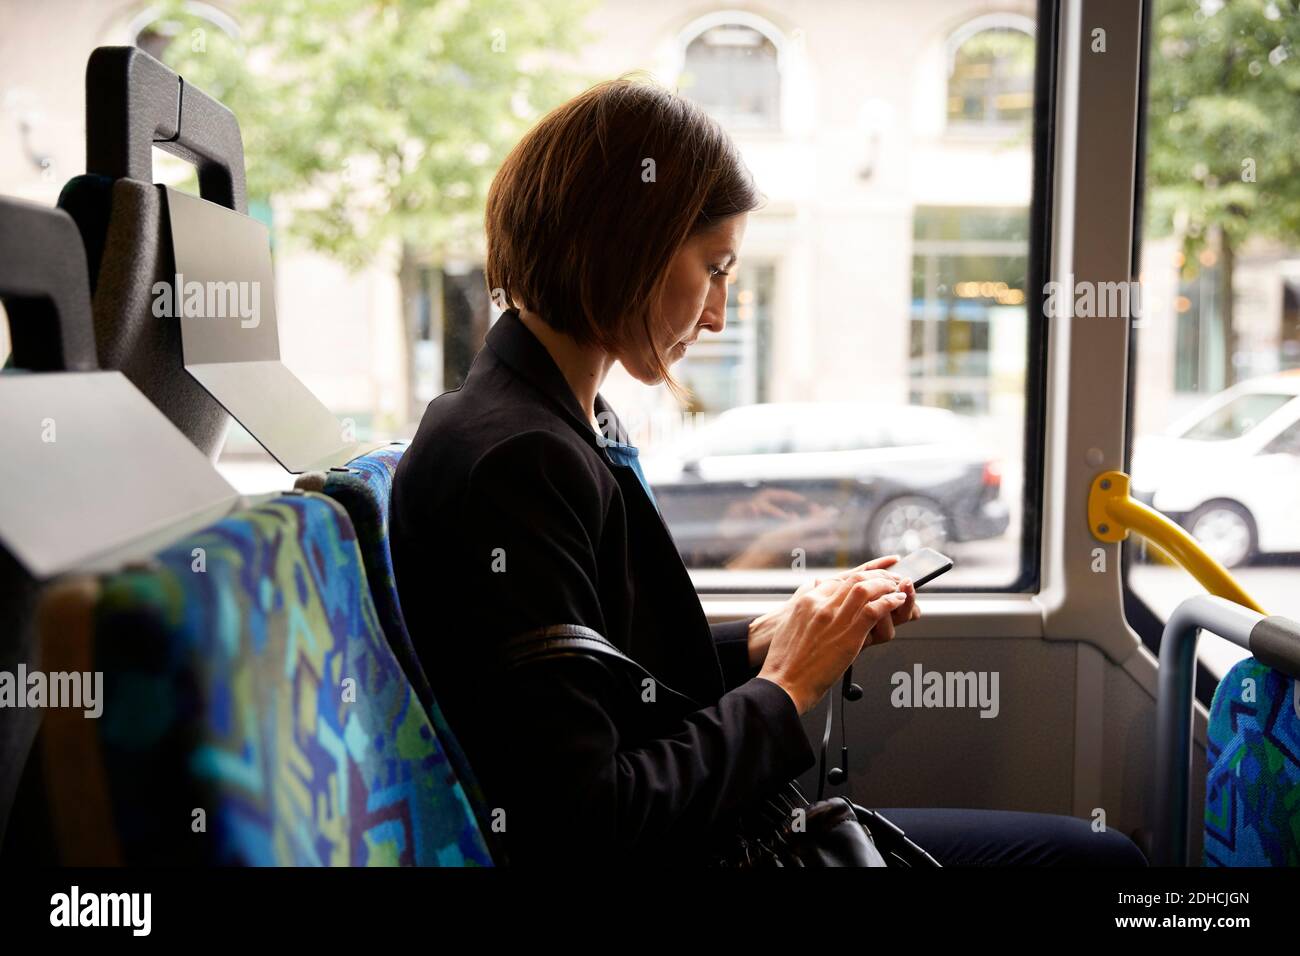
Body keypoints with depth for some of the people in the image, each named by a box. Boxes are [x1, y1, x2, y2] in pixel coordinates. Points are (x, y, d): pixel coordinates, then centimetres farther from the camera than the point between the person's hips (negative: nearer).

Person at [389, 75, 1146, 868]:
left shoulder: (576, 424, 5)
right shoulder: (519, 462, -26)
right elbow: (586, 830, -25)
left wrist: (766, 639, 0)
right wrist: (785, 688, -14)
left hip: (718, 832, 9)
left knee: (1102, 851, 14)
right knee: (1097, 853, 3)